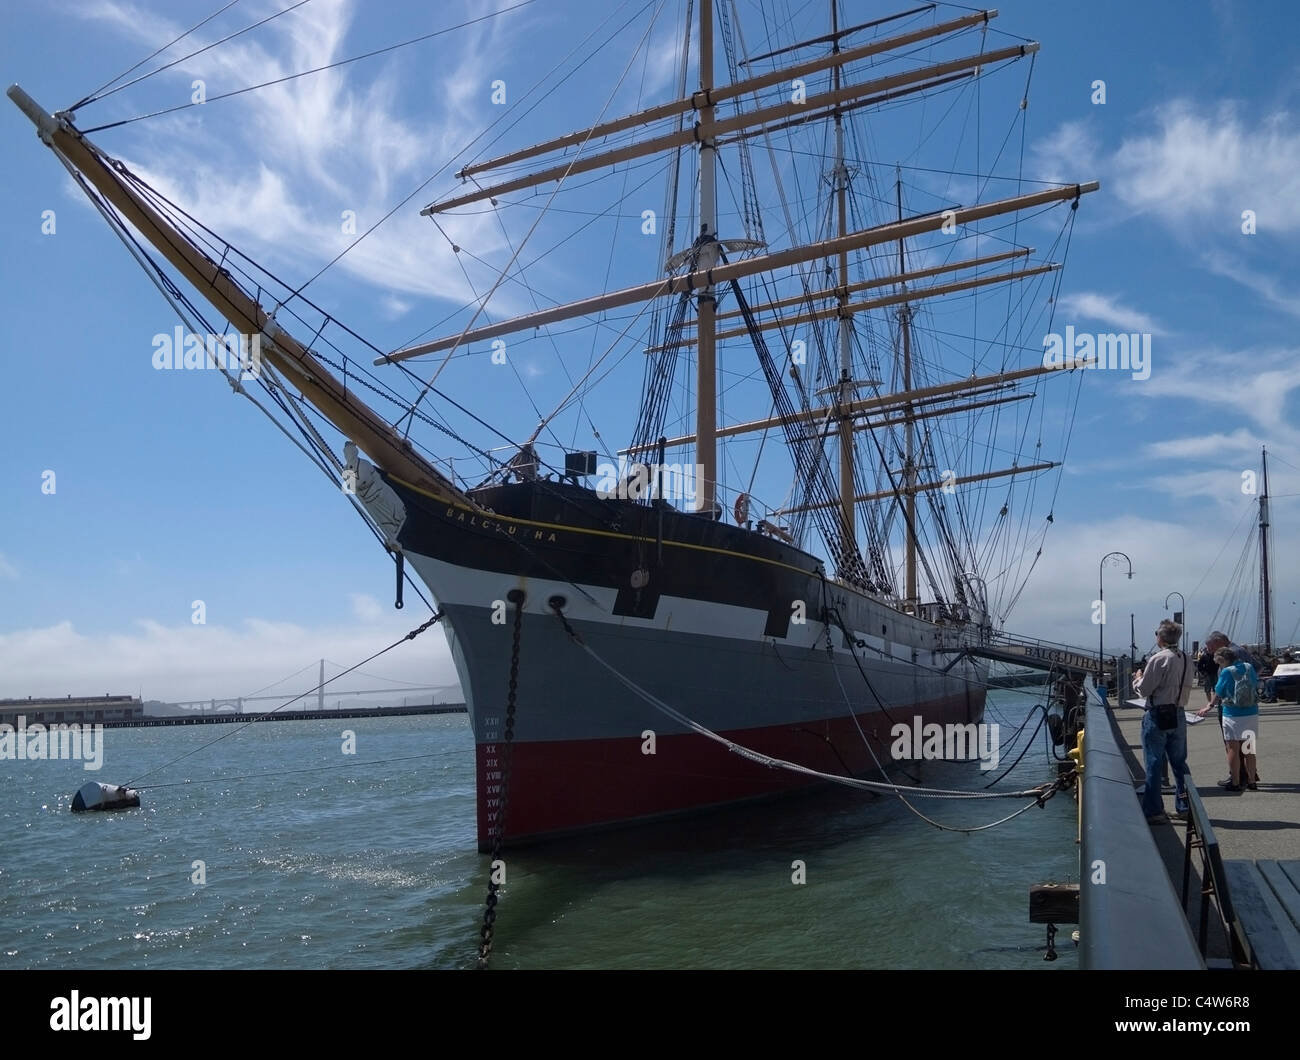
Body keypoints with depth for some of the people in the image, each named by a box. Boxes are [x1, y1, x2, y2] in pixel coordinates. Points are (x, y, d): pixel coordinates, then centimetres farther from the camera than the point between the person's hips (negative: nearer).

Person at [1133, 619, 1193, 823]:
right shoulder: (1187, 661, 7)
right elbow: (1186, 688, 16)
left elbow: (1144, 690, -14)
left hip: (1157, 716, -7)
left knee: (1153, 764, -1)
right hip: (1178, 715, 7)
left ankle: (1154, 811, 1)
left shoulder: (1159, 659, -16)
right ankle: (1184, 807, 22)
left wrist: (1138, 678, 8)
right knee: (1179, 763, 15)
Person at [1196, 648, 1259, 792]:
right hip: (1252, 714, 5)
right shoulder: (1249, 667, 3)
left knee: (1233, 749, 4)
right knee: (1248, 749, 13)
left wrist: (1209, 706, 17)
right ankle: (1252, 782, 18)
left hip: (1233, 715, -5)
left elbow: (1218, 693, -1)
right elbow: (1257, 687, 16)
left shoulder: (1226, 672, -11)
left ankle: (1235, 783, 6)